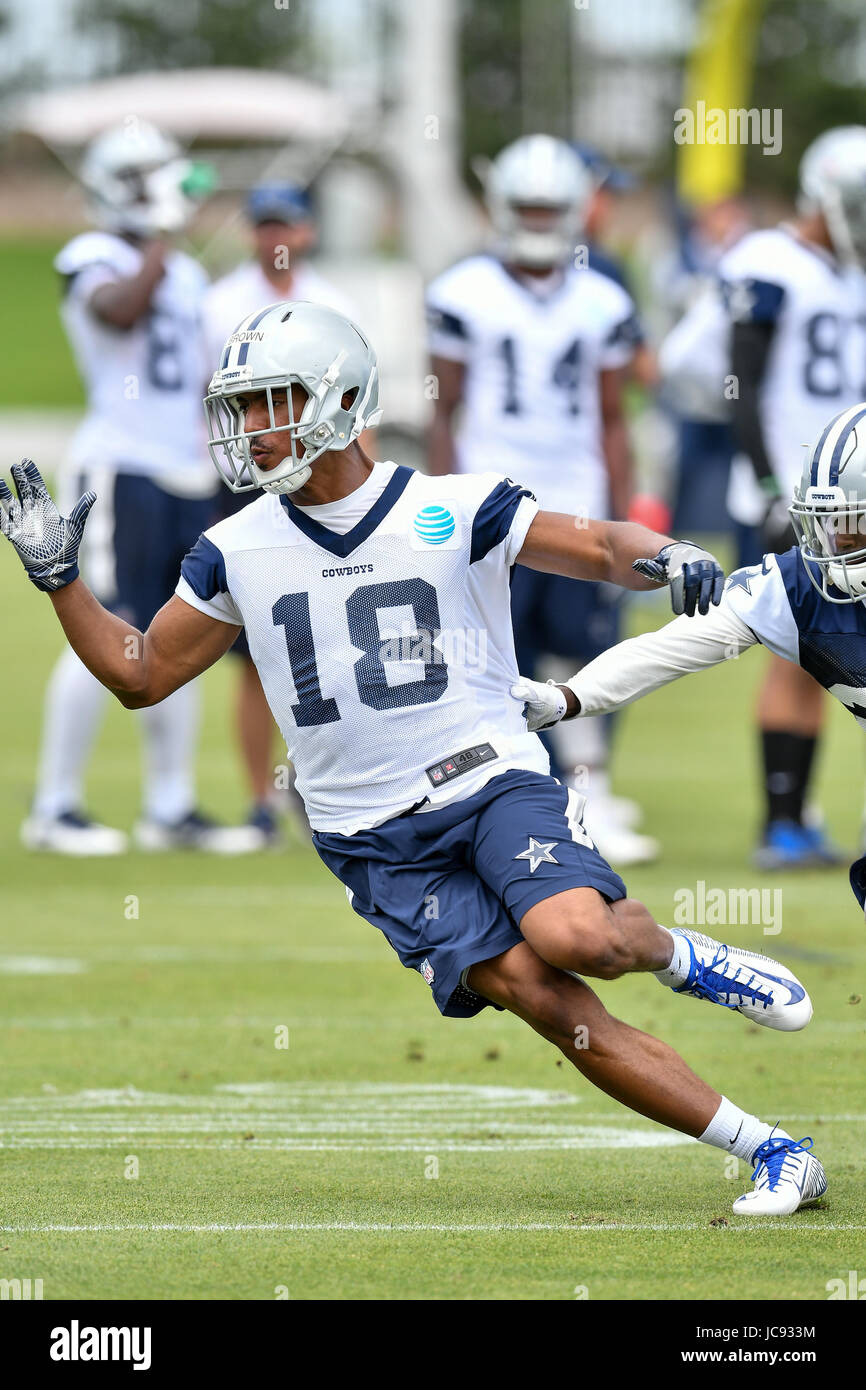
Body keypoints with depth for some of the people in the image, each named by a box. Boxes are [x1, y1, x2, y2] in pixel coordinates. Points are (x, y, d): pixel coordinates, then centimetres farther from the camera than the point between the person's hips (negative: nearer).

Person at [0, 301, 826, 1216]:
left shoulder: (453, 512, -3)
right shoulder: (237, 553, 7)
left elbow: (598, 548, 1)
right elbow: (140, 676, 15)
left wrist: (666, 557, -21)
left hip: (494, 784, -2)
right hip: (377, 842, 2)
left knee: (573, 937, -31)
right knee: (547, 1004, -15)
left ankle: (671, 953, 7)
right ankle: (774, 1154, -8)